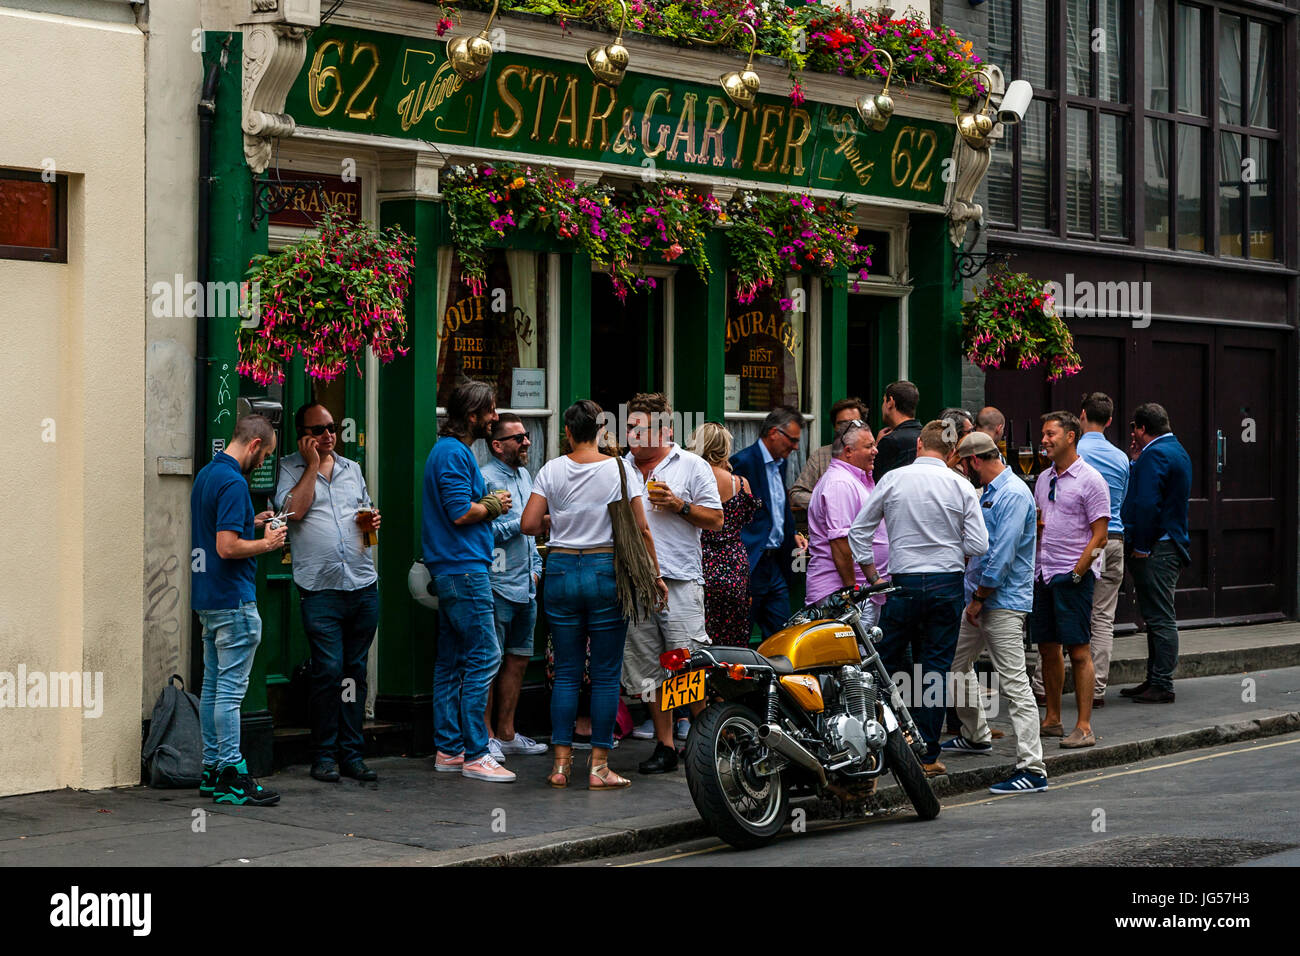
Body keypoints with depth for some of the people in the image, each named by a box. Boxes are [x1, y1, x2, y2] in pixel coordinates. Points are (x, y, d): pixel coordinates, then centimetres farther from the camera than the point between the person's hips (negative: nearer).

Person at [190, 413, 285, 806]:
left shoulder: (205, 475, 13)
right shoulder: (233, 483, -17)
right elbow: (227, 547, -23)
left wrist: (250, 524, 17)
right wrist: (266, 543, -9)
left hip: (207, 598, 10)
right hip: (233, 601, -10)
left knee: (213, 685, 13)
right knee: (231, 689, -7)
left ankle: (212, 770, 17)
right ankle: (232, 777, -5)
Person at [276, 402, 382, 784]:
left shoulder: (352, 469, 18)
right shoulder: (291, 468, 3)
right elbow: (295, 509, -14)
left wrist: (371, 521, 5)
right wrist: (312, 464, -8)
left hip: (363, 584, 5)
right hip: (321, 587, -5)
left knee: (355, 672, 8)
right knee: (329, 670, -9)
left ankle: (352, 753, 13)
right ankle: (324, 755, 1)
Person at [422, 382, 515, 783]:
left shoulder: (449, 450, 19)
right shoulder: (454, 453, -13)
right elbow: (462, 513, -20)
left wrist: (489, 506, 11)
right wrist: (493, 504, -4)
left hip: (451, 570, 11)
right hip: (464, 569, -11)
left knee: (452, 660, 12)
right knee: (484, 656, -10)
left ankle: (449, 749, 16)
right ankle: (475, 754, -9)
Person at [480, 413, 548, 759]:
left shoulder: (524, 476, 16)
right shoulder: (485, 479, -12)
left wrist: (535, 567, 15)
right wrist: (521, 524, -15)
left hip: (526, 586, 9)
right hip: (498, 585, -9)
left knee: (519, 659, 13)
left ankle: (506, 733, 22)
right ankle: (486, 735, 3)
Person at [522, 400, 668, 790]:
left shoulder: (552, 470, 0)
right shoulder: (620, 469, -4)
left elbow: (528, 524, -3)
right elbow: (641, 529, -3)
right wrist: (656, 575, 6)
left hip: (561, 571, 2)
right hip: (606, 572, -2)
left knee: (565, 672, 8)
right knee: (606, 674, 4)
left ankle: (561, 763, 6)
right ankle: (599, 766, 3)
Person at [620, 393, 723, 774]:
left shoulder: (693, 466, 3)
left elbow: (715, 520, 1)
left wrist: (680, 506, -12)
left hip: (679, 581, -5)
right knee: (649, 668, 7)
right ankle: (664, 746, 13)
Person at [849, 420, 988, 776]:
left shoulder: (892, 479, 0)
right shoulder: (961, 486, -1)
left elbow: (859, 530, 3)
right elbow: (978, 544, -4)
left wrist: (872, 576, 10)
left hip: (903, 582, 0)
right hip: (947, 583, 1)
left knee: (889, 665, 10)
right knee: (936, 669, 4)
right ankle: (927, 756, 6)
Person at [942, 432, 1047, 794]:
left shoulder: (1013, 495, -17)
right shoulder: (988, 493, 15)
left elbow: (1003, 554, -22)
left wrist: (979, 598, -17)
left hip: (1004, 602, -11)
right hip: (981, 599, 11)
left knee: (1014, 683, -14)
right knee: (956, 661, 24)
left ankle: (1033, 770, -17)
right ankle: (975, 735, 41)